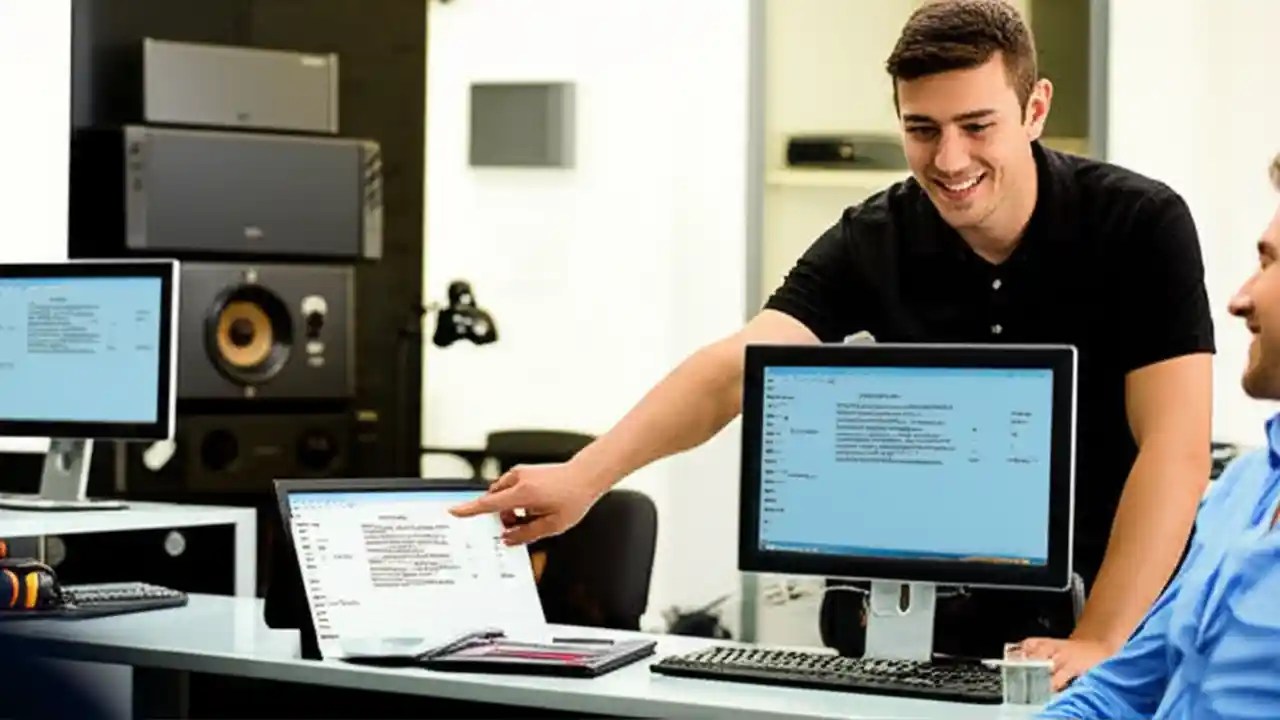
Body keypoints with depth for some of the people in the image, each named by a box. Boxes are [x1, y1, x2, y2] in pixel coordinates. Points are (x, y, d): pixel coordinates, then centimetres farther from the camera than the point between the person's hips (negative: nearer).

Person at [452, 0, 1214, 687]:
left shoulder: (1141, 226, -14)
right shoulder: (872, 241, -7)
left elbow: (1176, 452, -19)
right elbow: (737, 369, -20)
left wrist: (1095, 643, -27)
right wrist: (584, 476, -35)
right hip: (955, 622, 2)